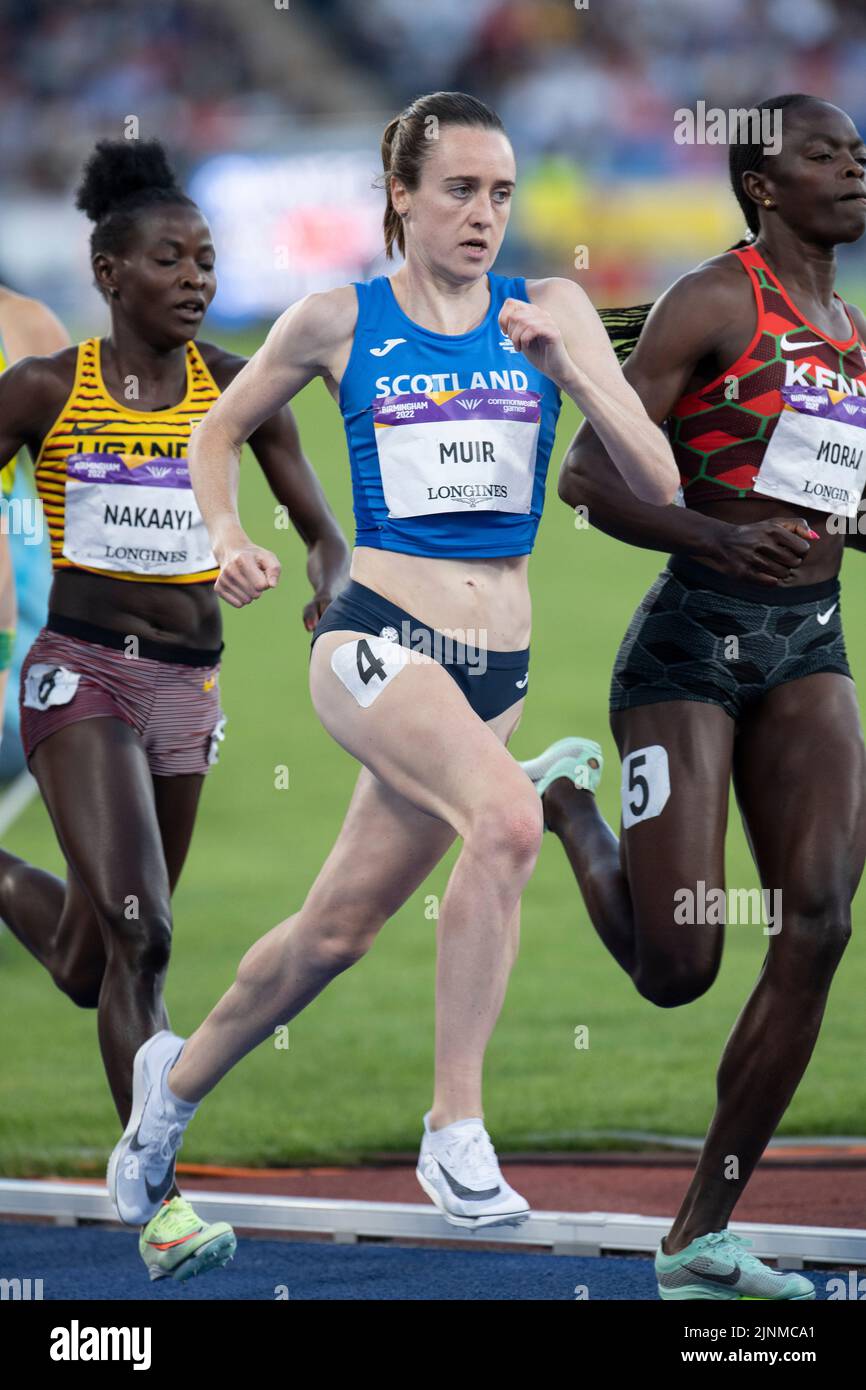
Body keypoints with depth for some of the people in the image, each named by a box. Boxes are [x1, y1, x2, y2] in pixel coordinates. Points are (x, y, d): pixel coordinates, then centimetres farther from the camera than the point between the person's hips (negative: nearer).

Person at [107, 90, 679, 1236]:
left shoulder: (551, 313, 4)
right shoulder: (337, 323, 1)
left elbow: (659, 486, -2)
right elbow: (220, 427, 18)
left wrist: (572, 369, -15)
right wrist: (225, 535, 0)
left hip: (496, 668, 4)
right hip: (375, 637, -4)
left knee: (338, 931, 11)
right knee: (507, 816, -31)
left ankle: (181, 1076, 38)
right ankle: (456, 1130, -25)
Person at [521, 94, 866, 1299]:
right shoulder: (713, 302, -8)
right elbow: (589, 477, -13)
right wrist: (720, 538, -27)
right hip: (694, 641, -6)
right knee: (677, 967, -9)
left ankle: (702, 1236, -7)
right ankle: (570, 805, 25)